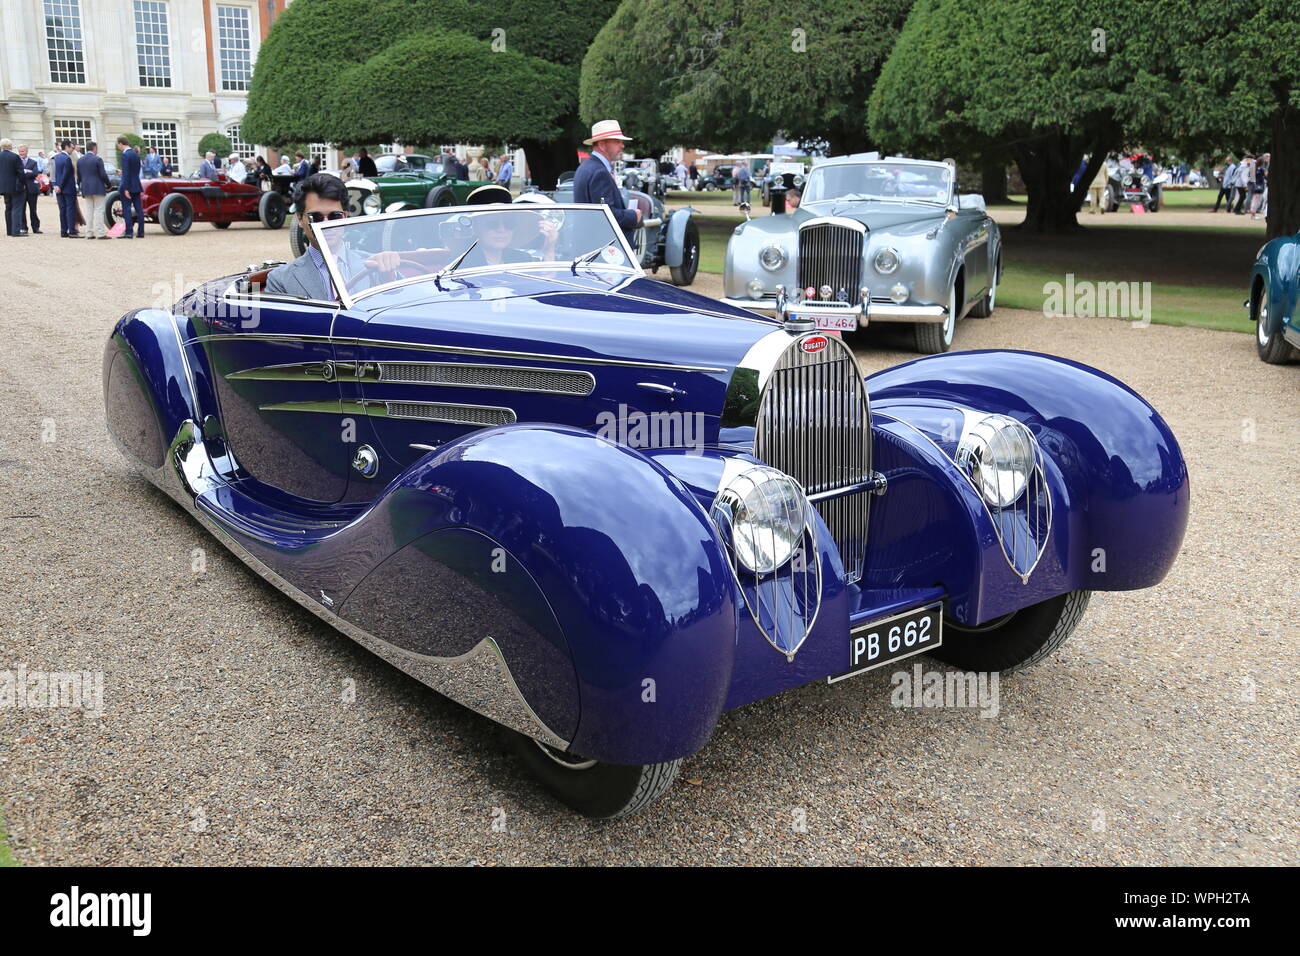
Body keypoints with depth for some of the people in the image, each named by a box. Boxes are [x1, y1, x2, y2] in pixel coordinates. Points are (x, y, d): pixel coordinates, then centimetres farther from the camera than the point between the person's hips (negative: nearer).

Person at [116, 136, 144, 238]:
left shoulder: (125, 155, -13)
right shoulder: (136, 154, 10)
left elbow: (126, 173, -18)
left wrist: (125, 189, -18)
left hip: (127, 187, -7)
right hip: (137, 185, 7)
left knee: (126, 209, -4)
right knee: (139, 209, 5)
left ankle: (128, 232, -5)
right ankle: (140, 232, 7)